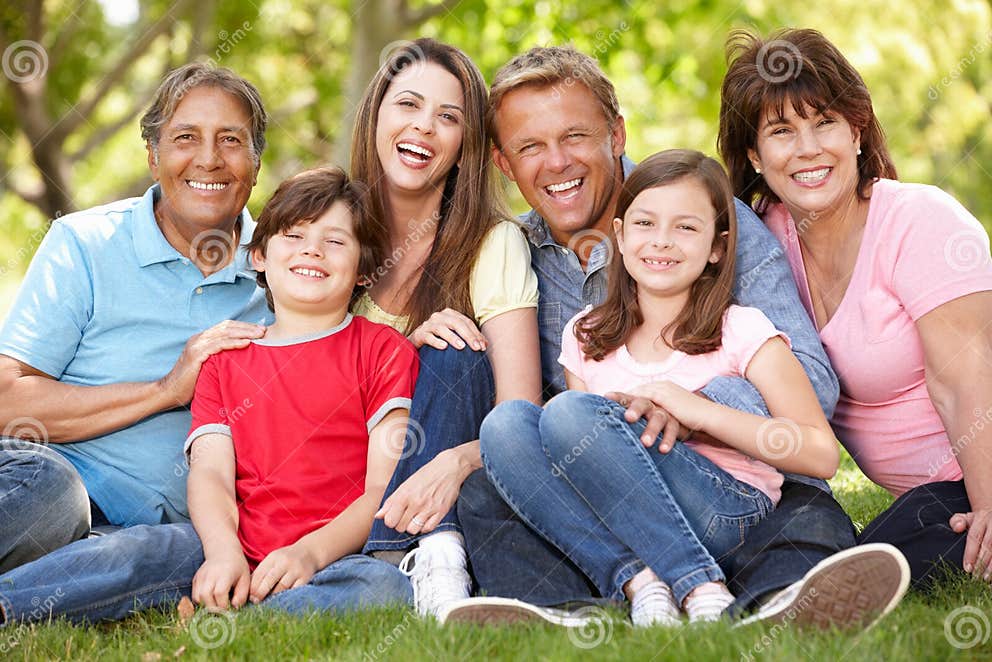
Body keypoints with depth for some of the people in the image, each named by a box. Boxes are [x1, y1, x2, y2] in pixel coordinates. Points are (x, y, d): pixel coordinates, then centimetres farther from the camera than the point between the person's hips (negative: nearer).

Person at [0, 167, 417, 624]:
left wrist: (311, 552, -17)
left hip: (338, 555, -2)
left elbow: (388, 484, -1)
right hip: (240, 553, 2)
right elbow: (210, 471, 5)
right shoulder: (225, 359, 20)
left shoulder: (383, 350, 9)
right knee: (143, 548, -28)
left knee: (386, 586, -36)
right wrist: (223, 550, -17)